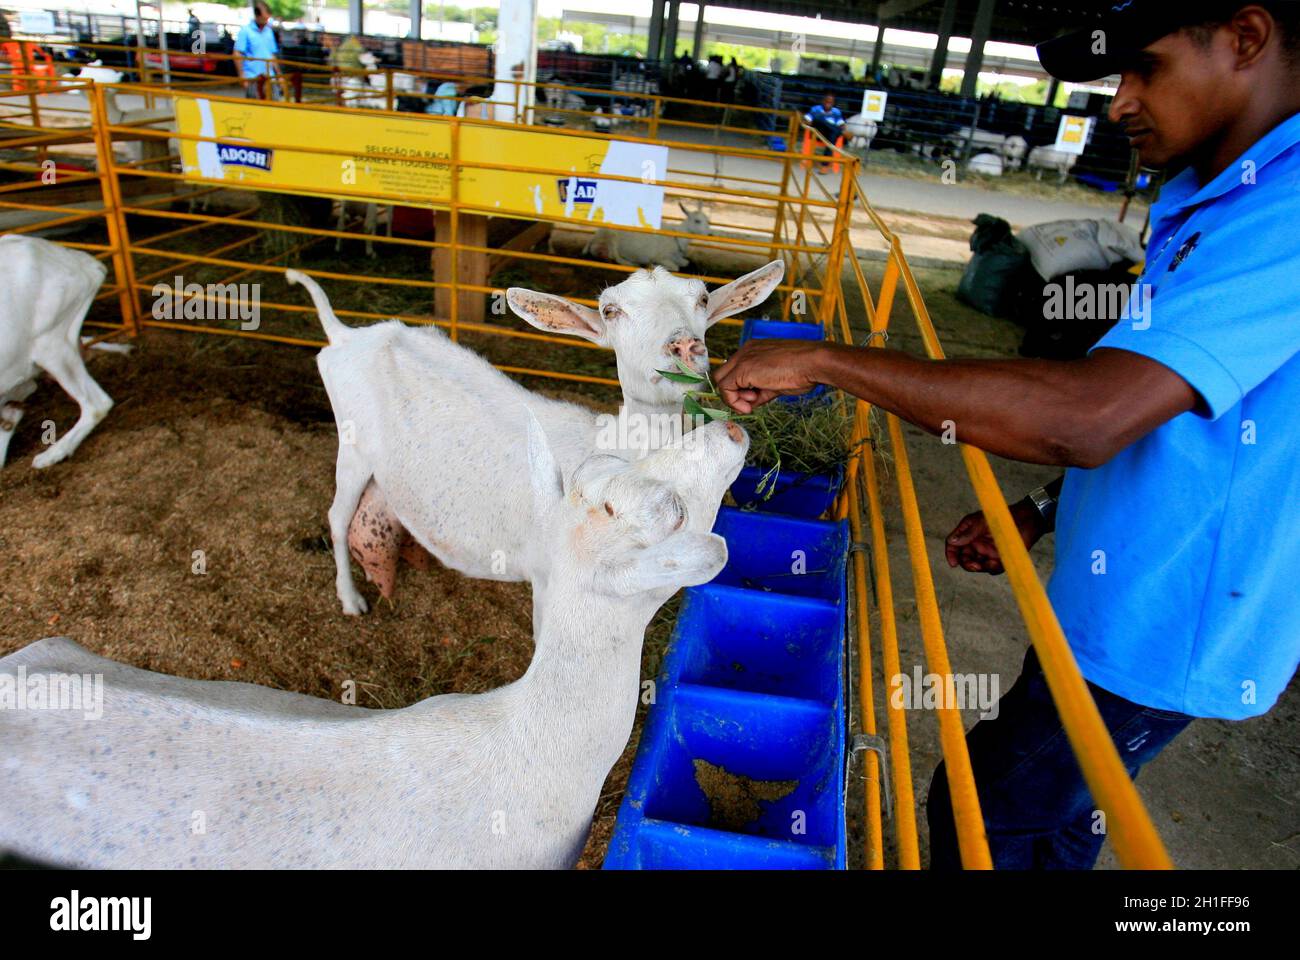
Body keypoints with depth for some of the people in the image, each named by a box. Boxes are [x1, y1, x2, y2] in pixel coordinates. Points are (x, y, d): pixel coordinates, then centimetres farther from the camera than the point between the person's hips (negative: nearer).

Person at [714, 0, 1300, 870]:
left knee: (977, 820, 8)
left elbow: (1088, 416, -40)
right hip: (1119, 603, 9)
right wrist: (1044, 512, 9)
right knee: (1054, 817, 27)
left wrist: (823, 359, -34)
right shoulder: (1213, 198, 7)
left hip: (1156, 633, -9)